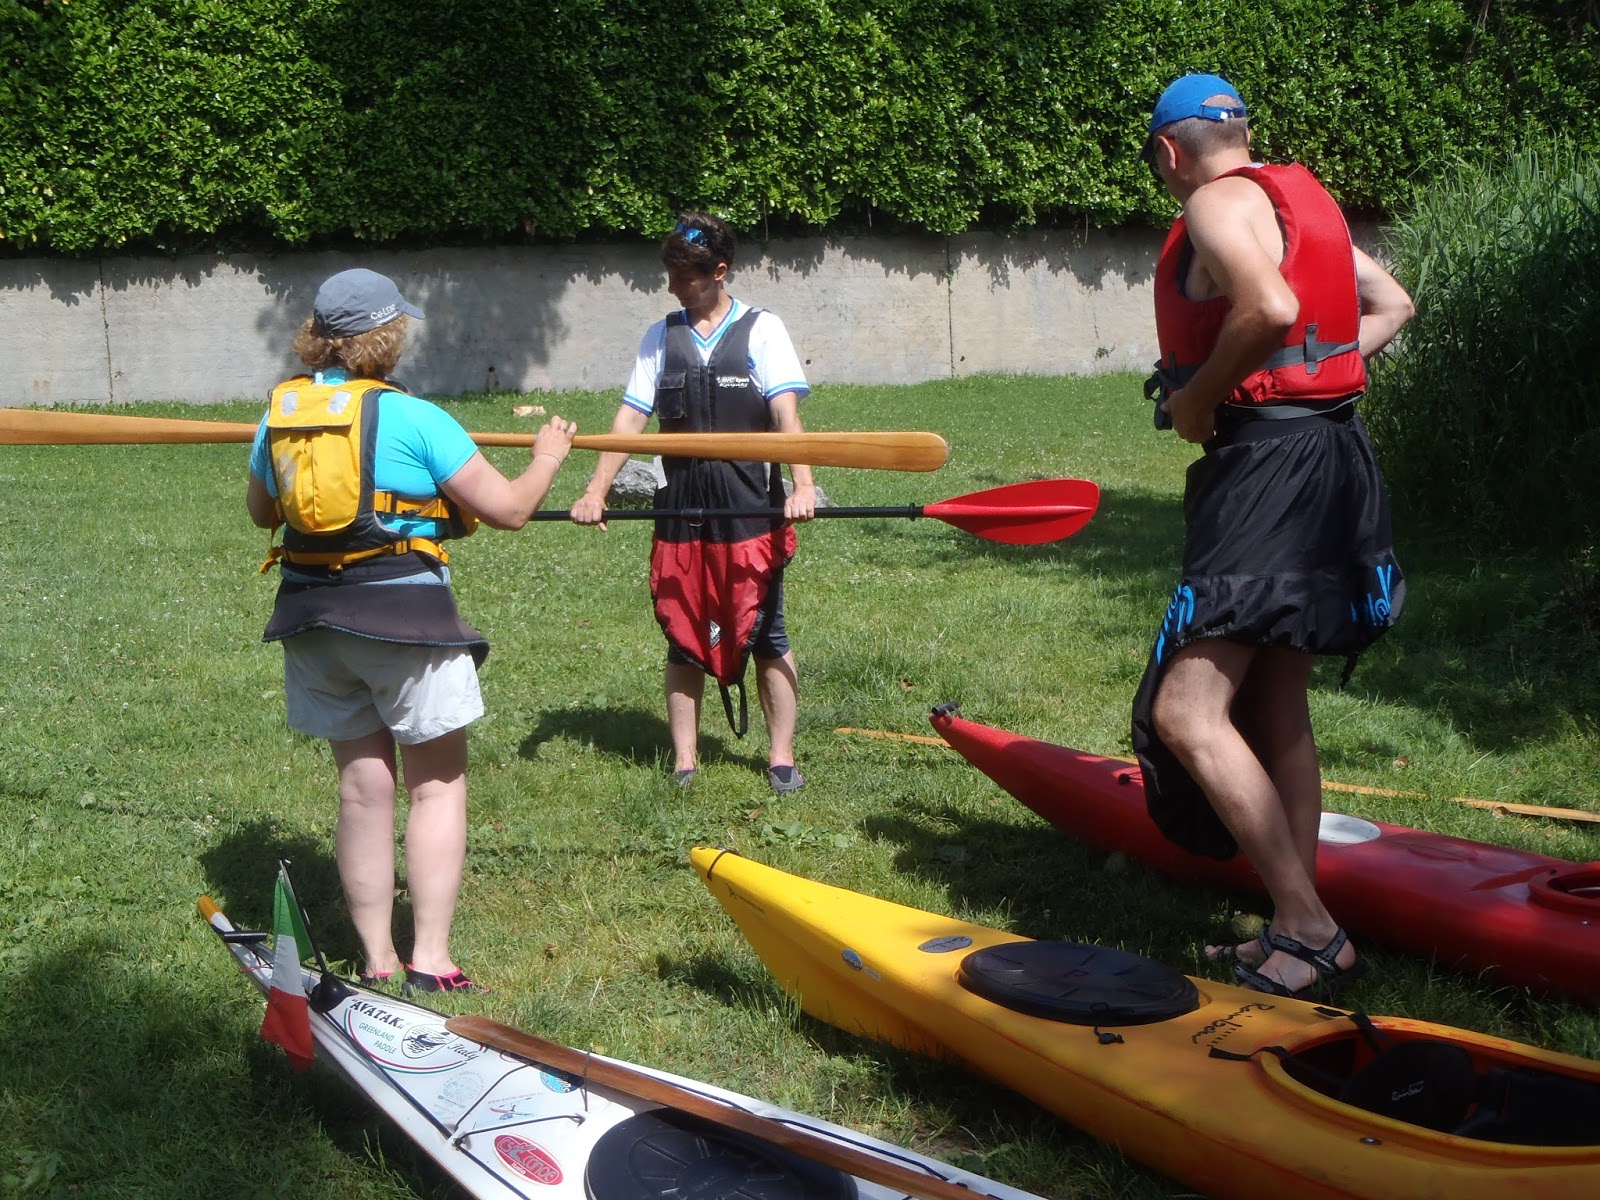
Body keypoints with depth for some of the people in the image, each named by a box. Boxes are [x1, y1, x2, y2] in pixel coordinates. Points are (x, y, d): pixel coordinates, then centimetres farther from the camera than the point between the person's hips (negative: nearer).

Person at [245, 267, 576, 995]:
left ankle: (376, 959, 18)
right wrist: (547, 460, 9)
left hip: (313, 619, 5)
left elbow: (261, 511, 20)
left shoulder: (280, 415, 4)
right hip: (403, 612, -5)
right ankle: (430, 960, 3)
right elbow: (507, 509, -10)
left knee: (363, 785, 13)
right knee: (437, 784, 7)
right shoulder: (413, 418, -13)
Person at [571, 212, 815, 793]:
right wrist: (596, 491, -4)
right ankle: (683, 762, 16)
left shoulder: (761, 329, 0)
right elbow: (631, 417, 6)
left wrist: (802, 483, -26)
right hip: (680, 513, 3)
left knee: (767, 637, 4)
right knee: (684, 640, 8)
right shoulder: (661, 337, 9)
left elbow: (786, 410, -12)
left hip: (752, 512, -3)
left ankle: (781, 756, 15)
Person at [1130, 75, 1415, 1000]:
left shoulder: (1218, 204, -10)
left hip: (1267, 465, -10)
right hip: (1329, 456, 10)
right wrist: (1321, 368, 15)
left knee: (1187, 714, -13)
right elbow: (1392, 304, 25)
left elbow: (1271, 309, -28)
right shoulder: (1301, 198, 18)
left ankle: (1310, 930, -12)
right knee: (1276, 710, 14)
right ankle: (1301, 932, 21)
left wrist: (1196, 398, -14)